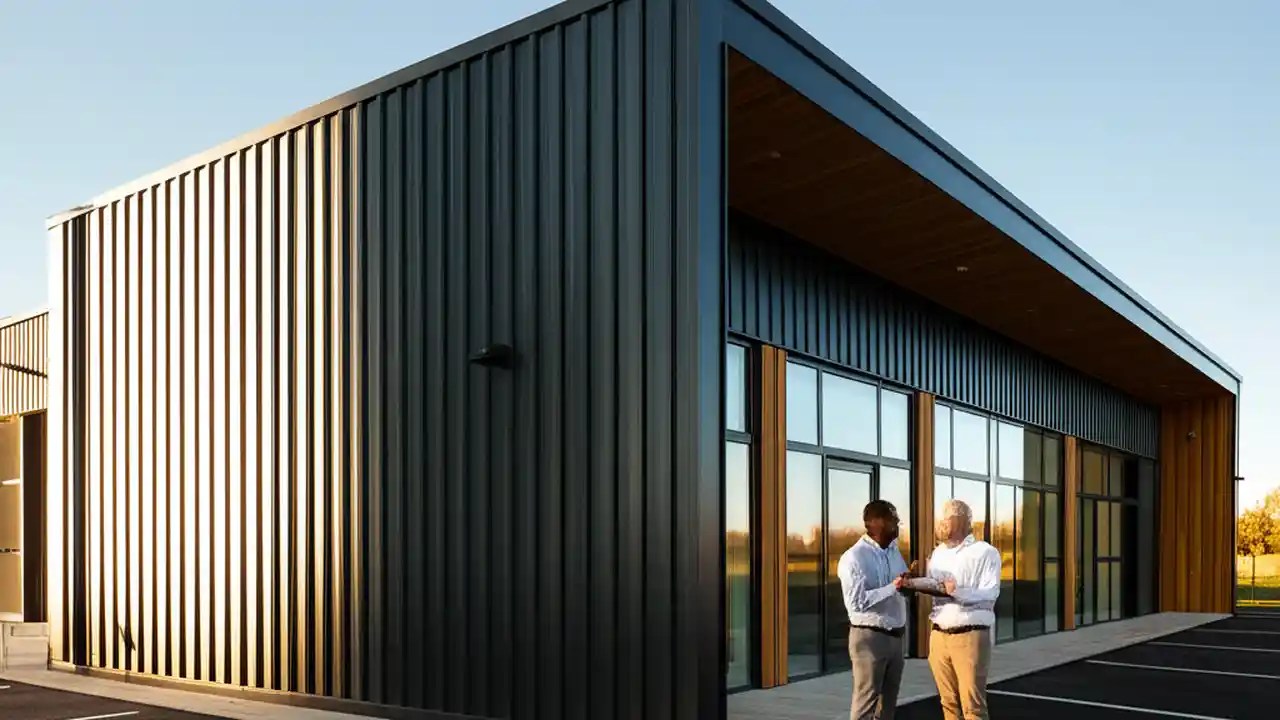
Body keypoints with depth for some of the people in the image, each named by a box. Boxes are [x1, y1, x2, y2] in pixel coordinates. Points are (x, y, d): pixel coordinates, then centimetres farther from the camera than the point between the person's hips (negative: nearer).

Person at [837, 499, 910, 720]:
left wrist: (908, 582, -4)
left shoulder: (894, 551, 9)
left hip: (895, 636, 8)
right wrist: (892, 587, -23)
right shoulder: (854, 557, -16)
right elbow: (856, 602, -24)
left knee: (888, 702, 13)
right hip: (870, 637, -8)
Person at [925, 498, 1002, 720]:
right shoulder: (938, 552, 15)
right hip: (939, 636, 6)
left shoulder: (985, 552, -5)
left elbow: (991, 594, -15)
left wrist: (959, 591, -30)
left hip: (970, 635, -6)